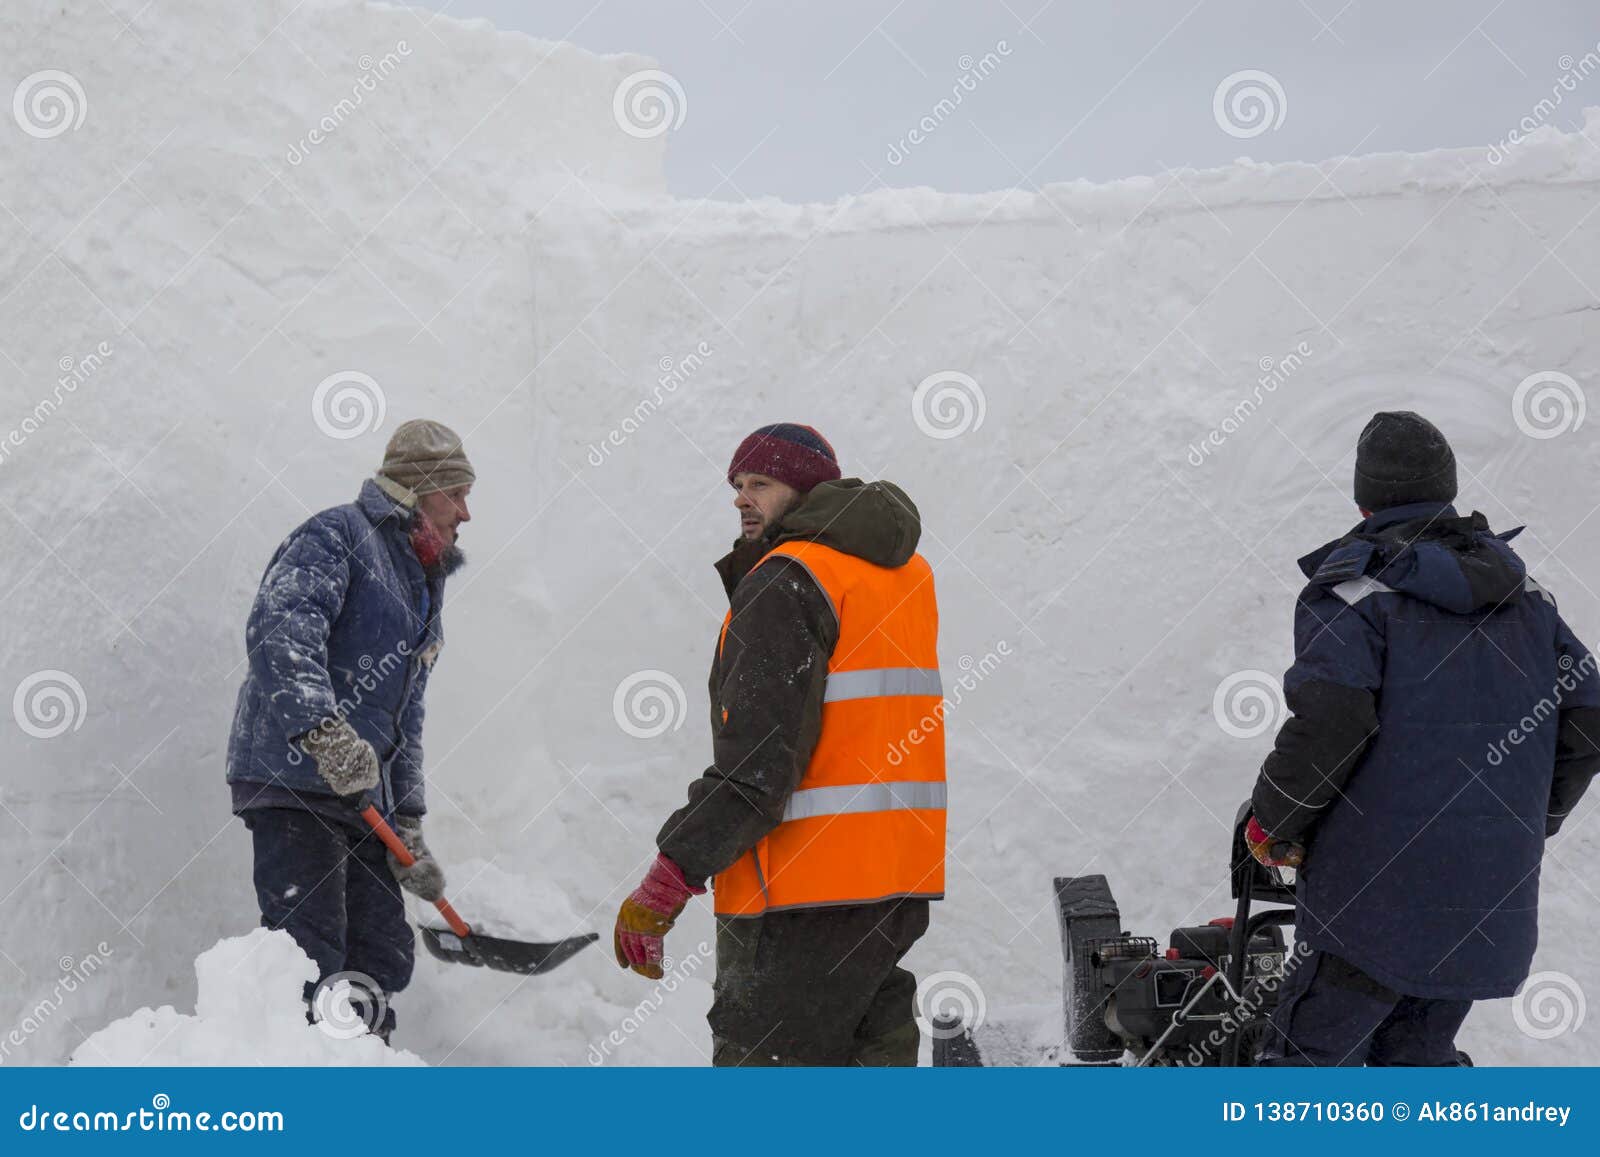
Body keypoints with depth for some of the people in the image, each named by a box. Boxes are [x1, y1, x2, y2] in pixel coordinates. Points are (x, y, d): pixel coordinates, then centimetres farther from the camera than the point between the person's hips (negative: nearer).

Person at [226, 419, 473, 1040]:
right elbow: (279, 628, -21)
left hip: (364, 801, 9)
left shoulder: (422, 591, 25)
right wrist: (324, 729, -33)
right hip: (293, 778, -9)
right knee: (310, 963, -15)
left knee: (381, 960, 7)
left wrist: (407, 826, 17)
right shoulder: (338, 535, -2)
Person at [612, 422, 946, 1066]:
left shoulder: (785, 582, -12)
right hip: (902, 872, 9)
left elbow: (761, 754, -21)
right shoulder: (904, 573, 14)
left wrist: (668, 880, -22)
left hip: (807, 890, -9)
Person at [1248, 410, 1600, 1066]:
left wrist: (1271, 828, -6)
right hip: (1495, 904, 6)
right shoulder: (1524, 593, 12)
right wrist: (1531, 824, 23)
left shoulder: (1354, 584, -8)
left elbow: (1329, 722, -20)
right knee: (1419, 1055, 19)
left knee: (1309, 1059, 1)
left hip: (1377, 892, -6)